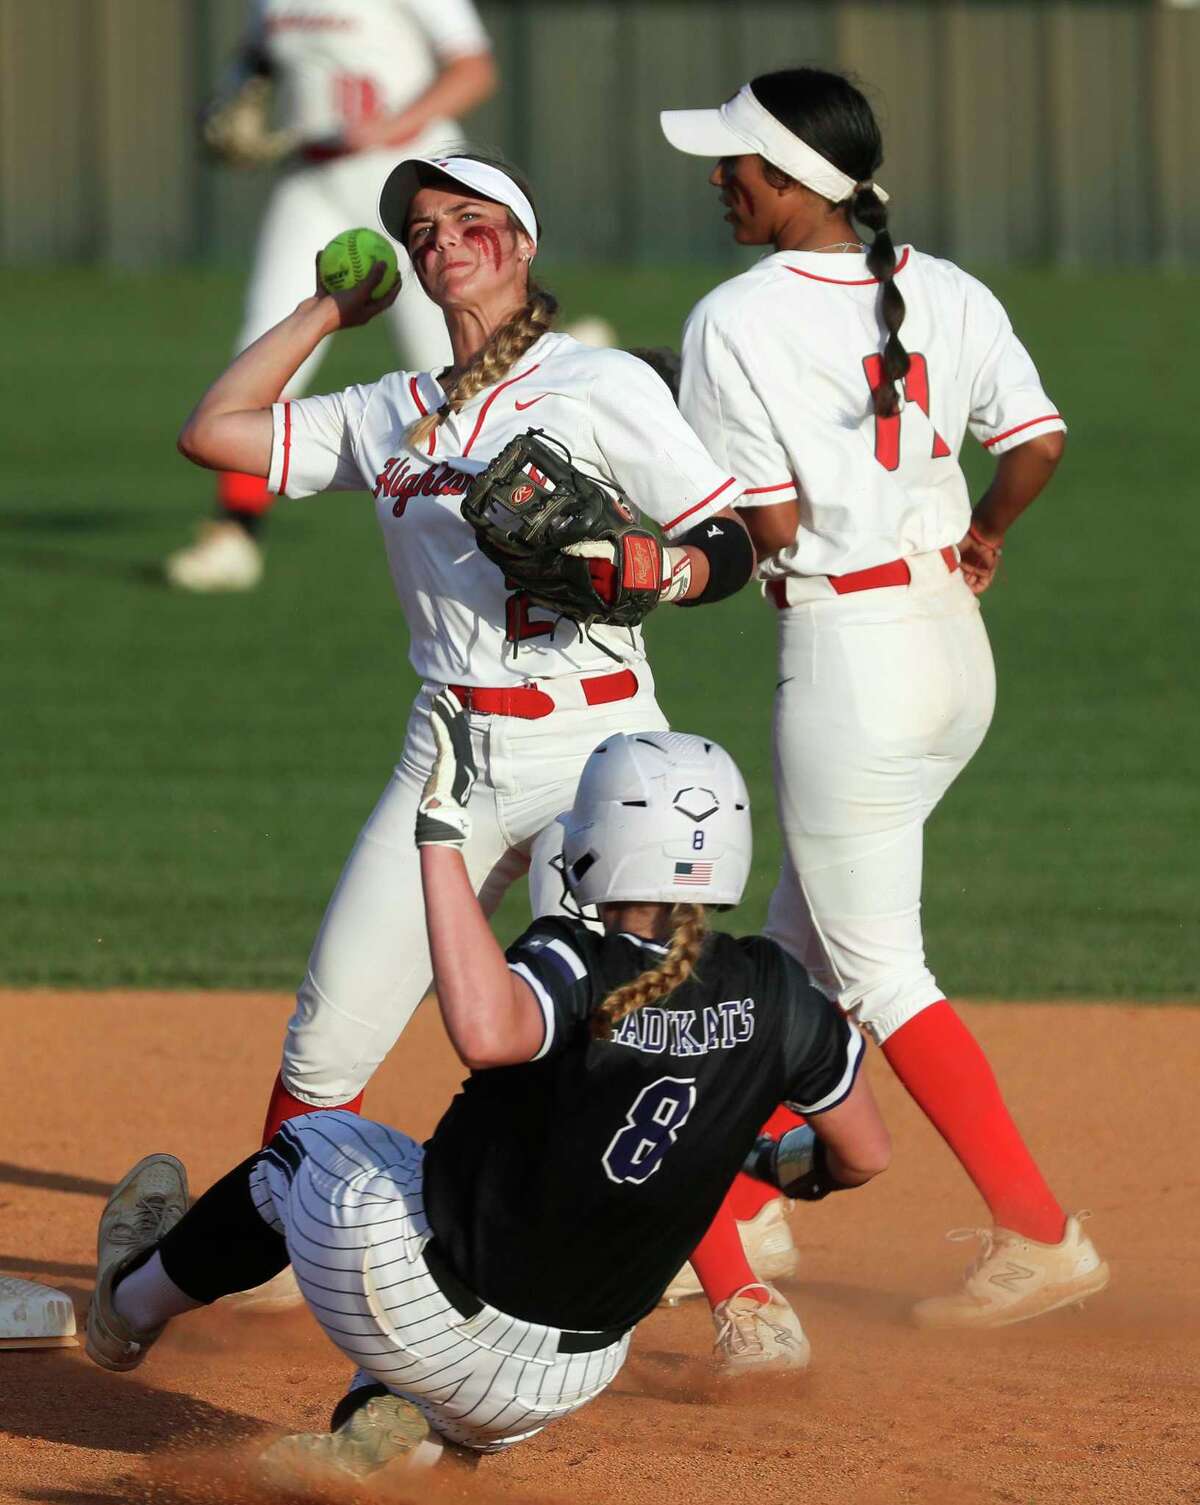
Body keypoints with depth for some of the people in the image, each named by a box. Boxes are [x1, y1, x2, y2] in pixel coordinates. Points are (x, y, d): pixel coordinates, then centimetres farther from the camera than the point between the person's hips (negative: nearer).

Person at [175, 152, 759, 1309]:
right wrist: (330, 310, 16)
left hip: (591, 743, -5)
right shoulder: (393, 415, 15)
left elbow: (731, 548, -4)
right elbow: (214, 431, 16)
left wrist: (648, 574, -25)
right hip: (448, 752, 5)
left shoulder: (604, 388, -1)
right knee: (326, 1041, 2)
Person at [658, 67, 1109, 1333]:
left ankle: (1040, 1237, -3)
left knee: (873, 969, 2)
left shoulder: (736, 321, -14)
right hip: (957, 650, 7)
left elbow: (767, 527, -15)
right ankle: (734, 1211, 28)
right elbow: (1038, 441, -3)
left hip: (844, 650, -7)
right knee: (801, 943, 19)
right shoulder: (944, 294, 2)